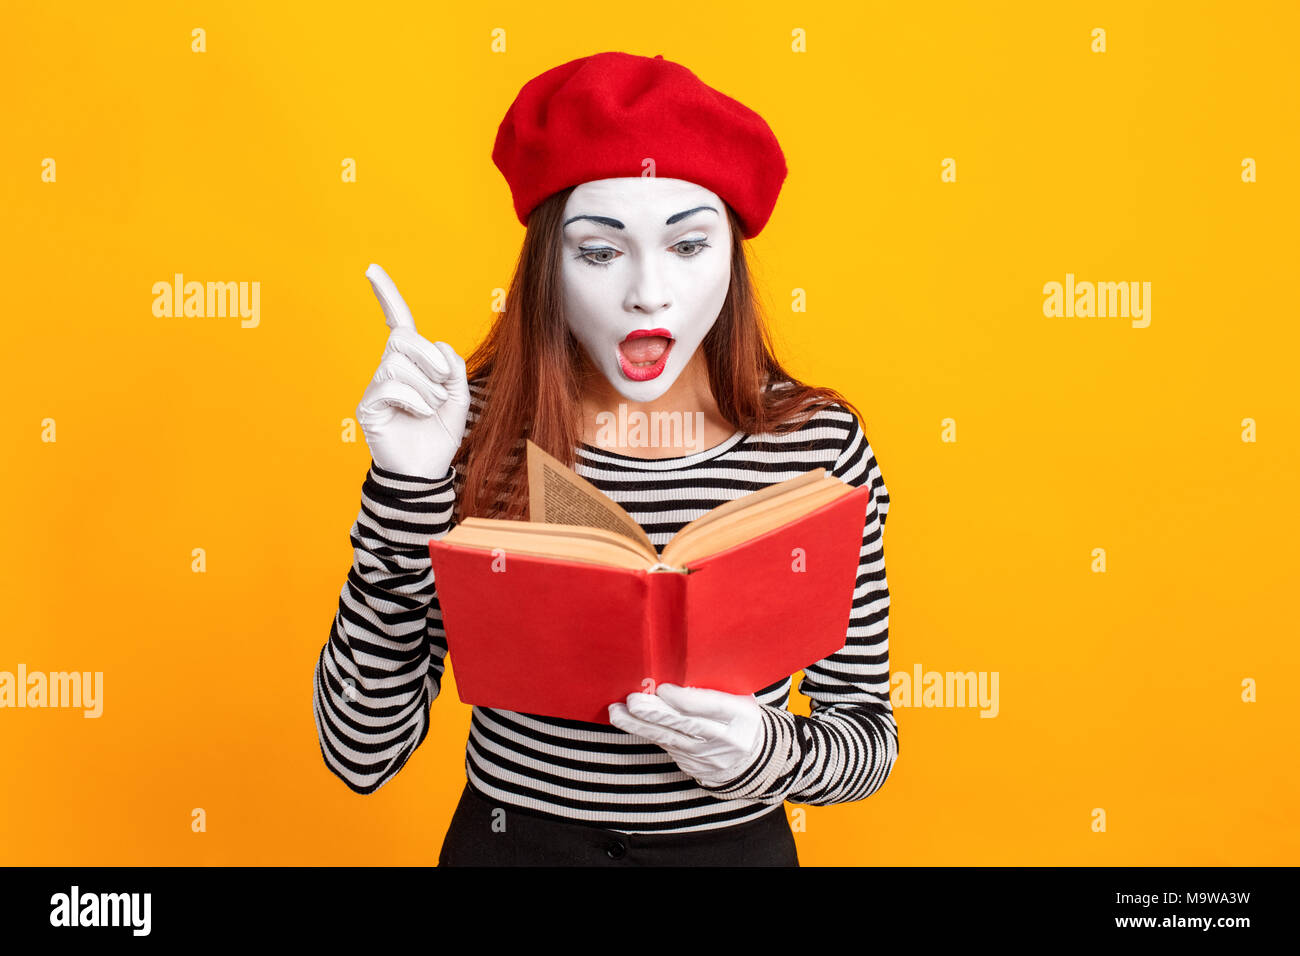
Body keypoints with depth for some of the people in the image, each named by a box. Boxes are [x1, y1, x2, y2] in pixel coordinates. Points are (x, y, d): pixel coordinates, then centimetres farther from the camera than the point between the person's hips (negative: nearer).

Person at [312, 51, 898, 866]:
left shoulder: (819, 442, -13)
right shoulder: (472, 426, -15)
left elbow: (868, 730, -3)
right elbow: (361, 752, -15)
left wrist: (767, 751, -24)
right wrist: (409, 491, -24)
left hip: (736, 840, 1)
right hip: (510, 836, 0)